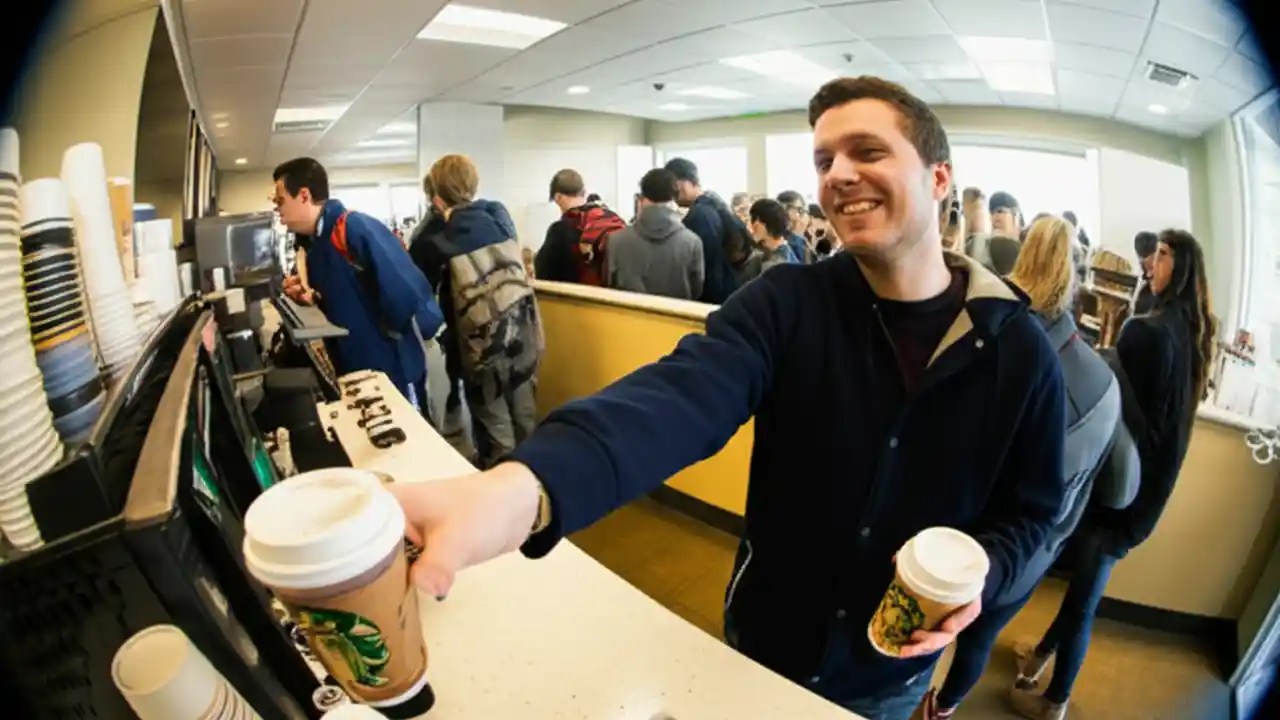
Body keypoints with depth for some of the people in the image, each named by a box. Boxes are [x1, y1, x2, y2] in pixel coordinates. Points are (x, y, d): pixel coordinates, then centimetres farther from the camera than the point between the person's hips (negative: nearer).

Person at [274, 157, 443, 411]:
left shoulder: (357, 229, -21)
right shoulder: (311, 243, 9)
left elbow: (409, 293, -28)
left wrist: (395, 340, -15)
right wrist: (307, 296, -1)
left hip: (392, 370, -9)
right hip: (352, 370, 9)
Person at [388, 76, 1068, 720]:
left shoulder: (1018, 349, -13)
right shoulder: (786, 301, -19)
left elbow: (1031, 508, -1)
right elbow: (685, 393, -38)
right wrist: (526, 485, -55)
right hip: (763, 636, 0)